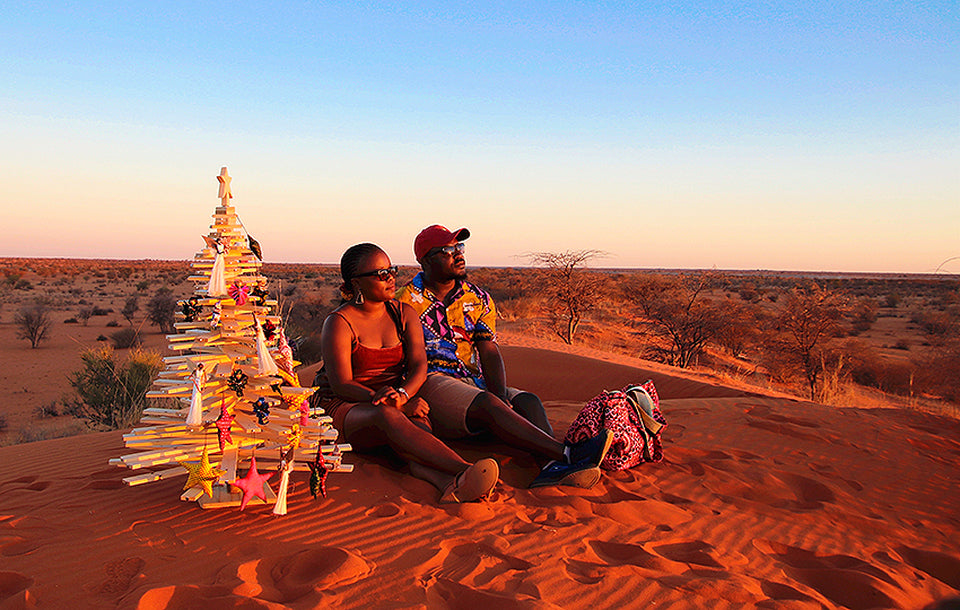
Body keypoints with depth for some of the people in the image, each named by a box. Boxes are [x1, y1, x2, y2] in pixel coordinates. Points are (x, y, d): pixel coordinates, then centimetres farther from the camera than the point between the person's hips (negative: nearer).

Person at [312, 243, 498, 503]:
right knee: (388, 415, -38)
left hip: (403, 405, 4)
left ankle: (447, 481, -63)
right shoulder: (339, 323, -6)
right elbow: (341, 385, -13)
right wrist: (398, 404, -24)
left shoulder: (404, 314, 9)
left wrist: (402, 394, -27)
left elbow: (419, 365, -3)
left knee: (418, 423, -32)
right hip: (344, 407, -4)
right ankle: (466, 470, -57)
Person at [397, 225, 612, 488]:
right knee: (488, 405, -32)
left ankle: (553, 466, -48)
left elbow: (490, 353, 4)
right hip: (430, 382, -5)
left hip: (474, 382, 5)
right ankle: (568, 453, -42)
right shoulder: (406, 301, 2)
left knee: (527, 402, -21)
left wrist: (500, 395, -13)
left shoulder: (479, 299, 14)